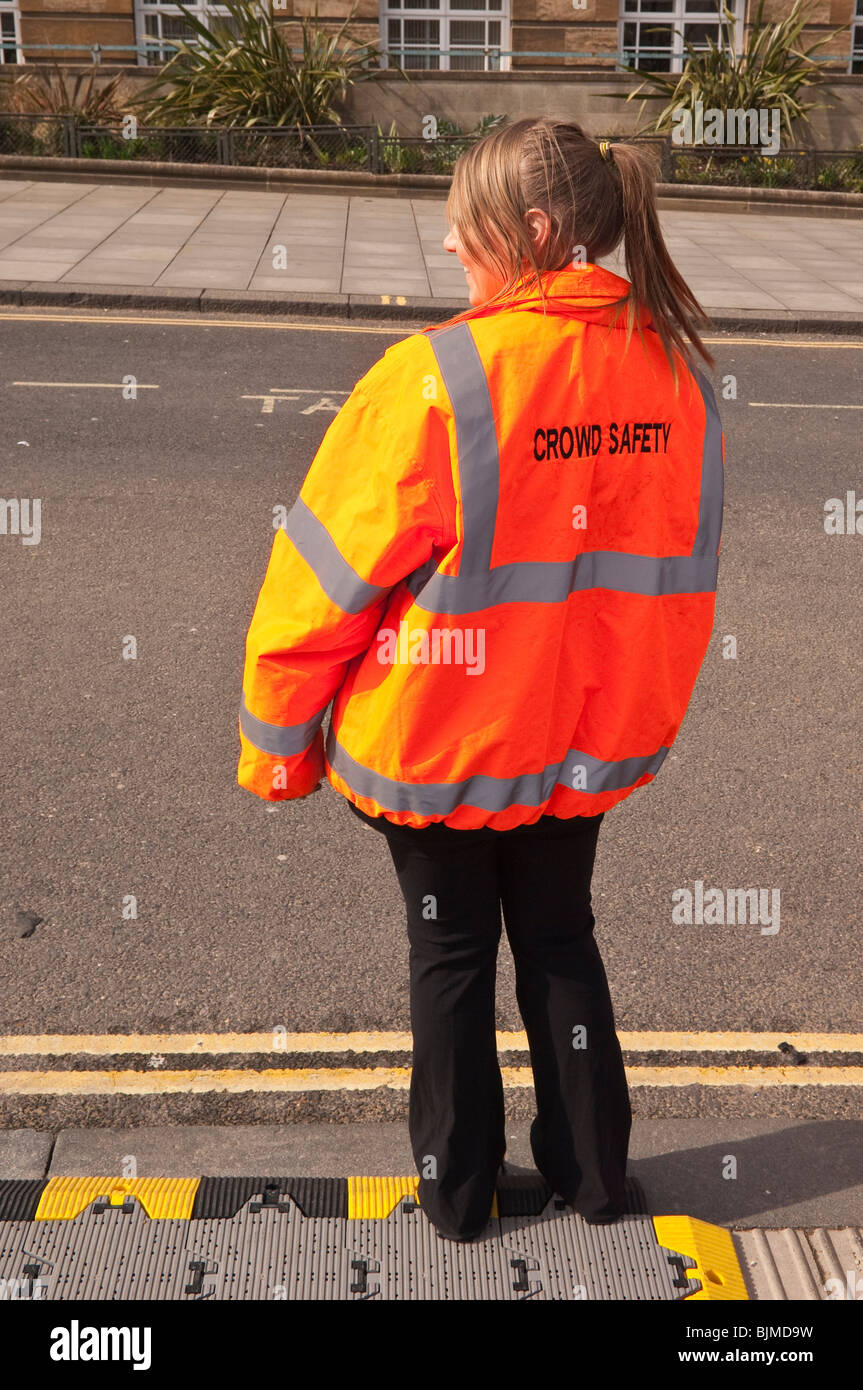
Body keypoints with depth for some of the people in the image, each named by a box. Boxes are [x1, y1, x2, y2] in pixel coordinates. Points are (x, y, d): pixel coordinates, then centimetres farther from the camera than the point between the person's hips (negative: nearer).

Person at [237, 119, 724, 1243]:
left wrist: (275, 744, -4)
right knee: (560, 939, 22)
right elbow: (681, 576, 2)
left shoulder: (441, 378, -22)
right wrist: (638, 714, 16)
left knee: (452, 953, 15)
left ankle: (455, 1188, 32)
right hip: (591, 740, 4)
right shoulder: (676, 373, -6)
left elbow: (327, 576, -16)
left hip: (439, 744, -4)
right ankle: (593, 1171, 36)